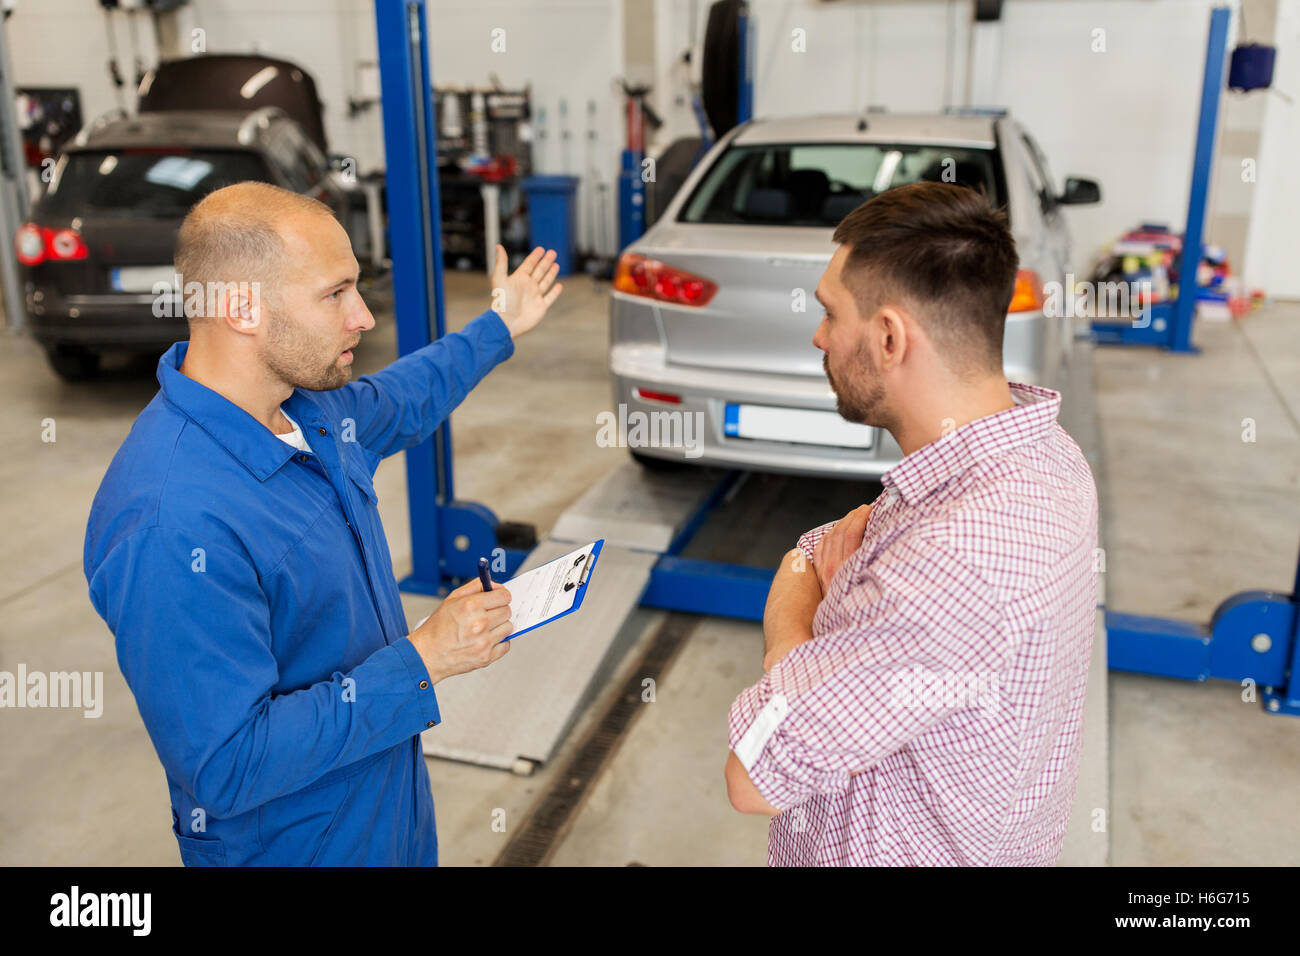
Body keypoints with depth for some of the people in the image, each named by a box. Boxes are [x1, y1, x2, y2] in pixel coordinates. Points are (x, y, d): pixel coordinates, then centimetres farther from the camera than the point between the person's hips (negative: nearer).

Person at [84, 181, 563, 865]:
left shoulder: (305, 400, -6)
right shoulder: (171, 527, -35)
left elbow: (397, 405, 19)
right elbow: (226, 770, -32)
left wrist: (497, 328, 24)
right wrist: (420, 659, -30)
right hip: (294, 843, -8)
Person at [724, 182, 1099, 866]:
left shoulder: (962, 557, -38)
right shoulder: (1037, 449, -7)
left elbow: (754, 776, -30)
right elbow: (808, 556, 3)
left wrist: (792, 625, -15)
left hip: (901, 850, -7)